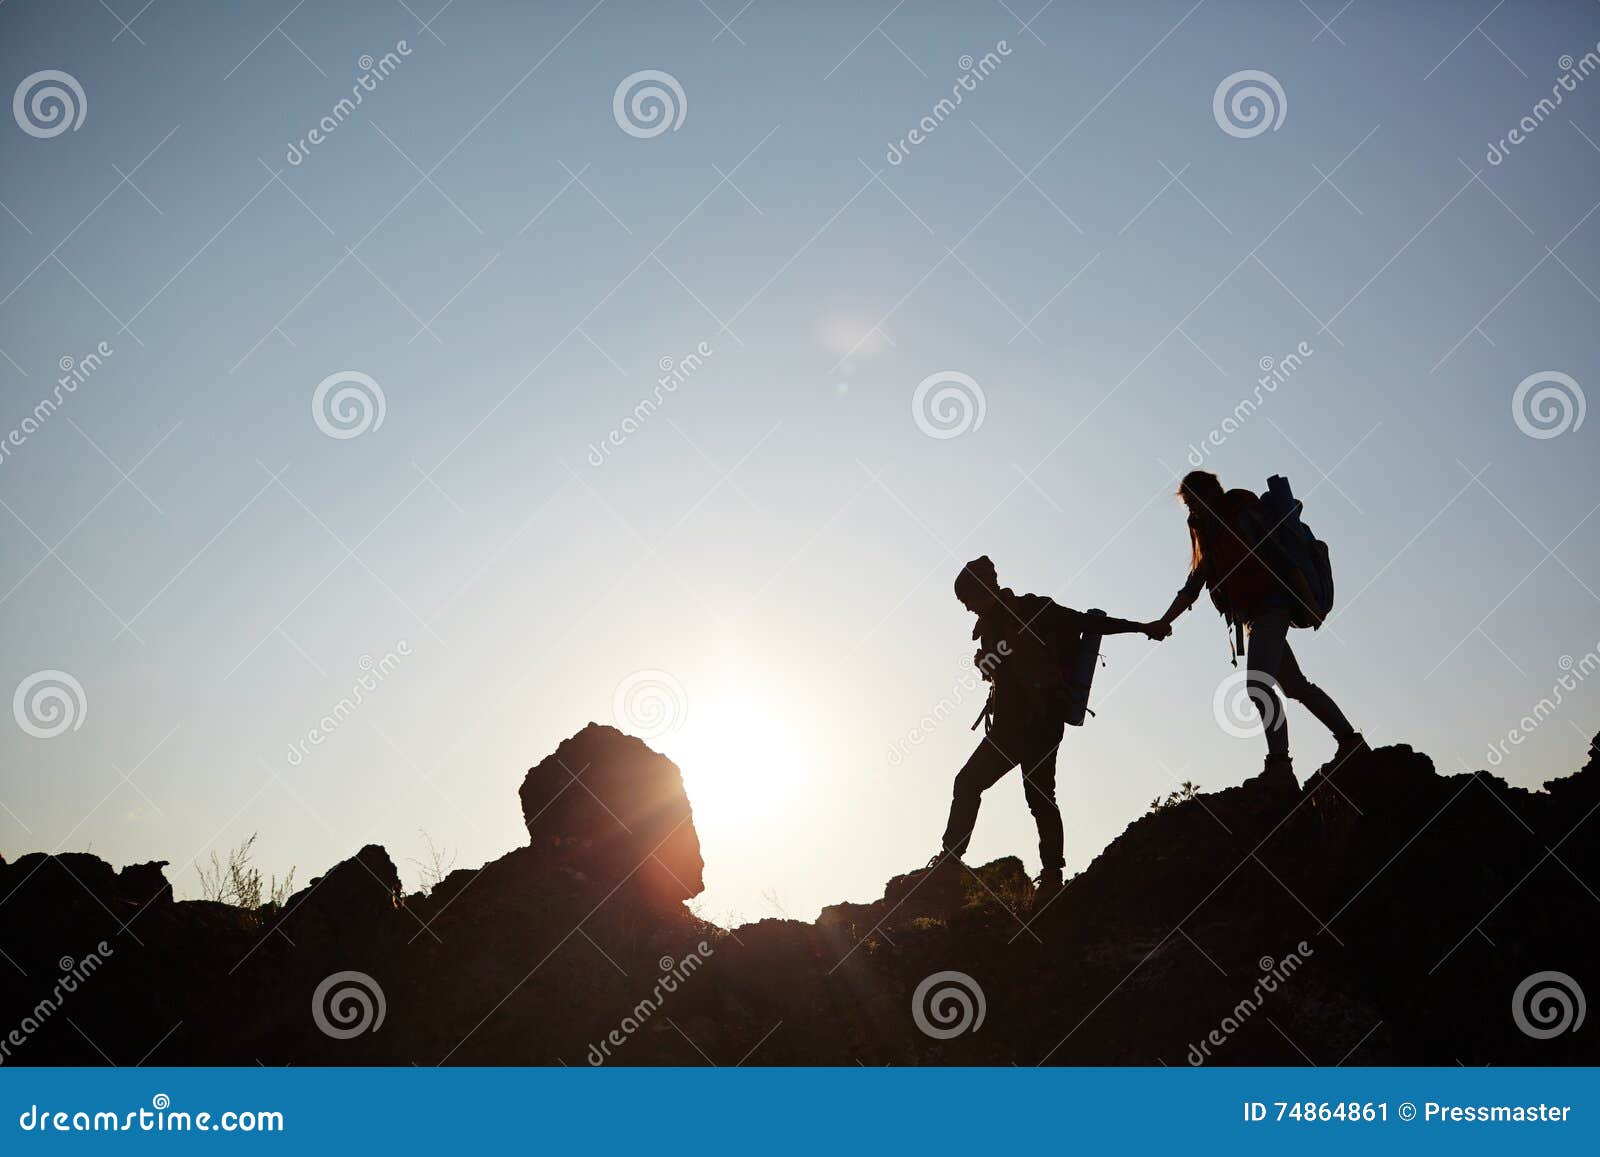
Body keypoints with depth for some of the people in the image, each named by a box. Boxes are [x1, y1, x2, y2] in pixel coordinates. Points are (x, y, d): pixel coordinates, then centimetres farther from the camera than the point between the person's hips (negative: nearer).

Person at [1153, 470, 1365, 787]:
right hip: (1251, 616, 9)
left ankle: (1279, 766, -28)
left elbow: (1283, 556, -11)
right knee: (1295, 686, 11)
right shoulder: (1206, 533, 20)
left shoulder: (1242, 513, -5)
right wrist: (1164, 622, 12)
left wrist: (1308, 604, -16)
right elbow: (1192, 587, 22)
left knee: (1258, 684, -22)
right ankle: (1350, 742, 18)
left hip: (1269, 608, -9)